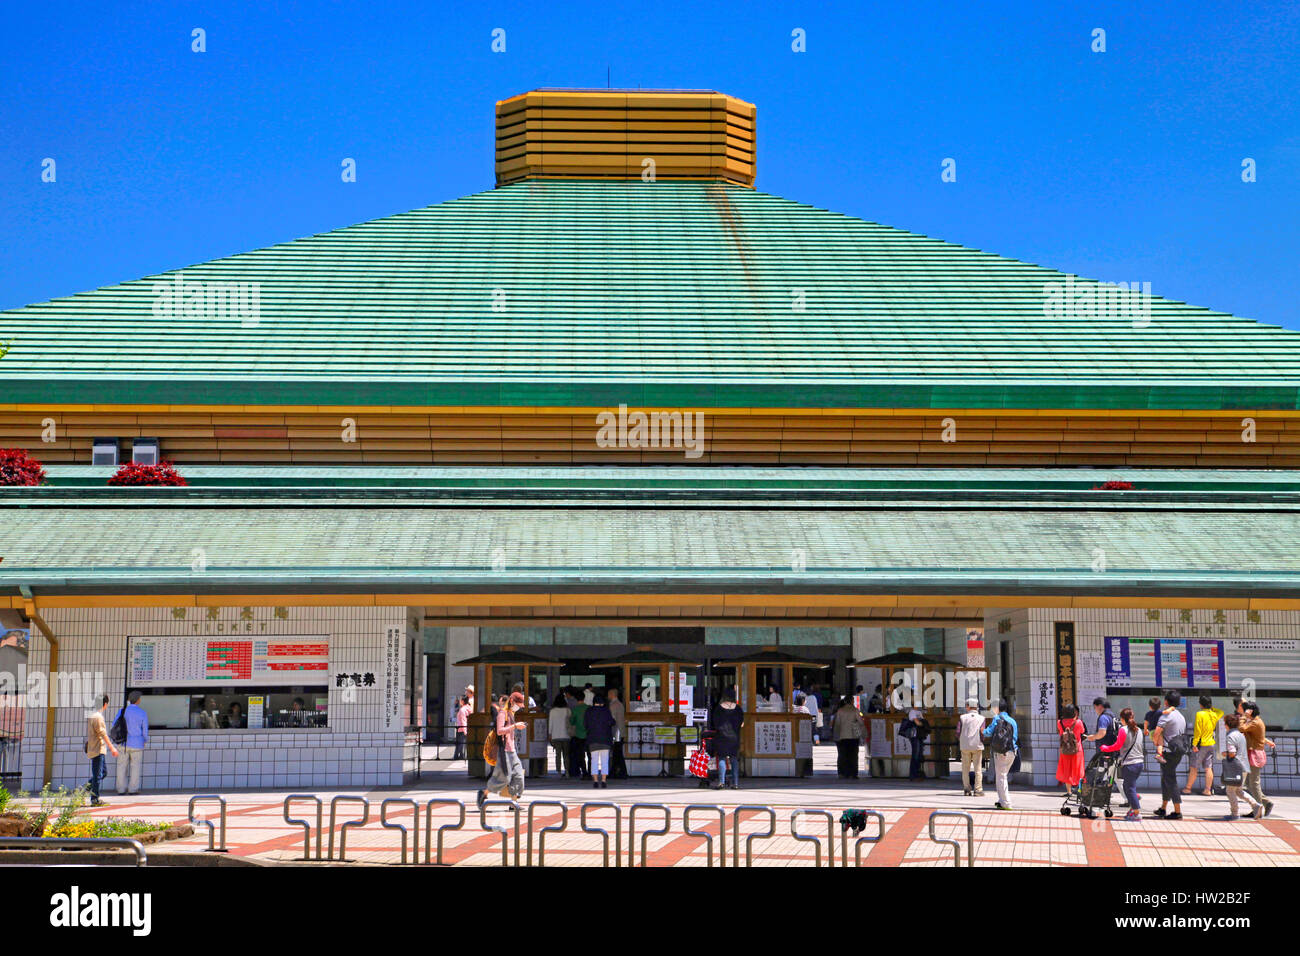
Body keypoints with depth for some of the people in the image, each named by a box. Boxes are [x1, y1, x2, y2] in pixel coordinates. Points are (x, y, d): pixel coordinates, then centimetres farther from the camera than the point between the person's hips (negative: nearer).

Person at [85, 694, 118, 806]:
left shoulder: (91, 715, 12)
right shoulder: (98, 717, -17)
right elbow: (102, 734, -18)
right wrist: (112, 747, -15)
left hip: (92, 748, 10)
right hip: (97, 749, -10)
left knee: (102, 773, 16)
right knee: (98, 774, -5)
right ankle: (94, 799, -2)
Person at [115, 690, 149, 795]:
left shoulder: (122, 711, -5)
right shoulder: (142, 713, -7)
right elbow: (145, 730, -3)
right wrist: (146, 741, 16)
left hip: (123, 743, 1)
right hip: (137, 744, -1)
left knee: (122, 766, 9)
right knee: (135, 766, 9)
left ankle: (121, 789, 10)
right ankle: (133, 788, 8)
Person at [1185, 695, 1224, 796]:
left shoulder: (1200, 714, -13)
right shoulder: (1214, 715, 5)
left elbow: (1197, 731, -16)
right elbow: (1221, 712, 31)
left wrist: (1194, 744, -14)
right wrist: (1212, 708, 25)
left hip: (1201, 744, -6)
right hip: (1211, 744, 6)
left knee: (1193, 768, 1)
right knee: (1208, 768, 6)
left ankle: (1188, 788, 6)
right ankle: (1208, 790, 4)